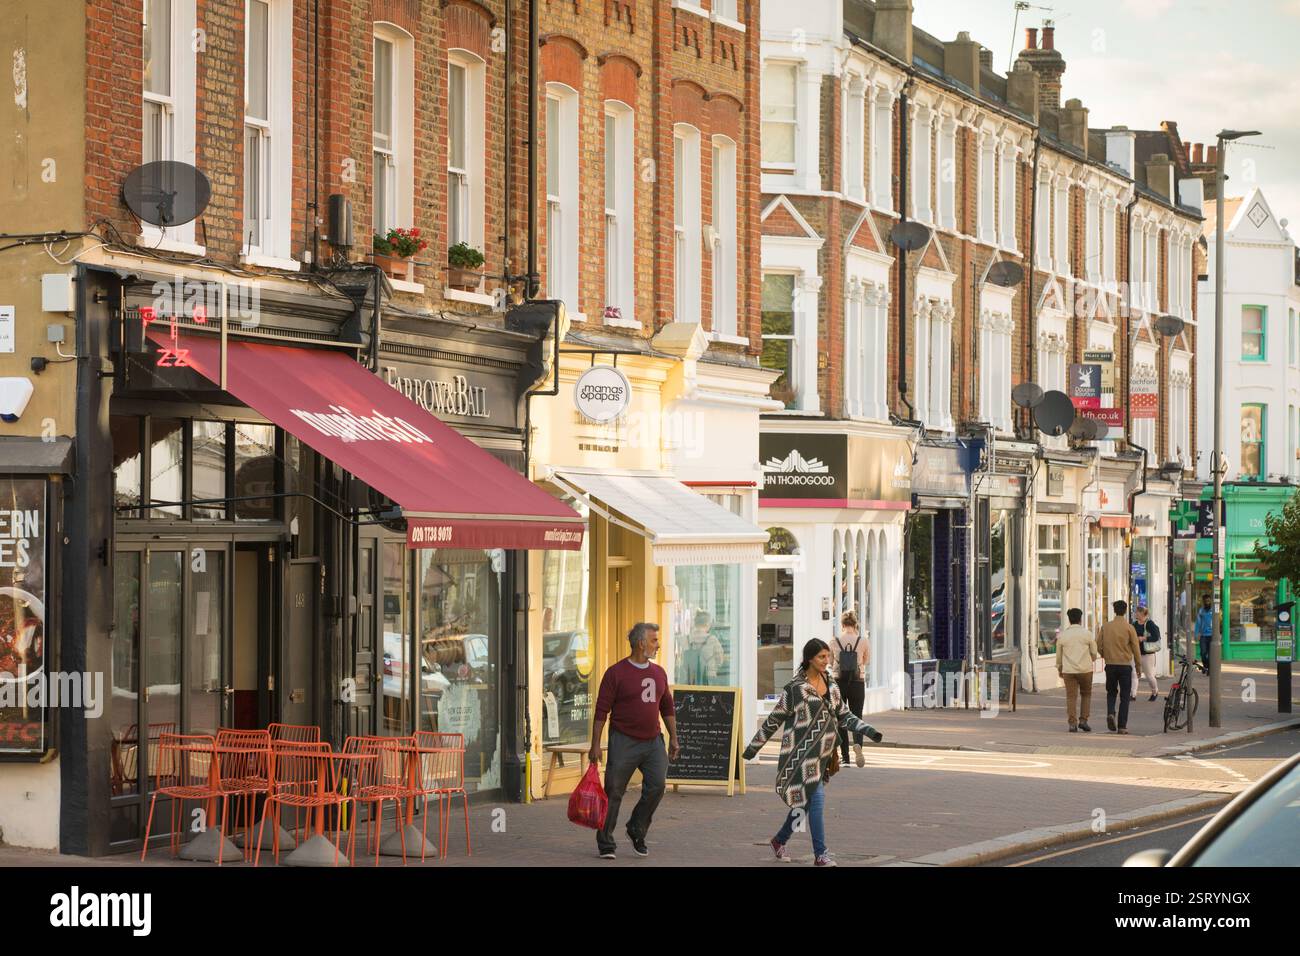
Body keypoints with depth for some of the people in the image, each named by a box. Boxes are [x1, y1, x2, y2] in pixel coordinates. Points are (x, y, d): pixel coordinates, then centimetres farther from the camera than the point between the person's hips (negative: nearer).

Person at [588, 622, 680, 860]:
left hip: (653, 742, 5)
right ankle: (605, 845, 7)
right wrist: (595, 745, -12)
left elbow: (667, 708, 20)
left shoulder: (659, 673, 11)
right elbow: (601, 711, -8)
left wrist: (673, 738, 16)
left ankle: (637, 832, 16)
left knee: (656, 787, -5)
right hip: (624, 742, -5)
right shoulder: (616, 673, -7)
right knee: (613, 793, -2)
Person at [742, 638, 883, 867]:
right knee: (816, 799, -12)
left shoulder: (831, 686, 11)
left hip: (821, 754, 7)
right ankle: (820, 854, -8)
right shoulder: (795, 688, -8)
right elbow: (774, 719, -2)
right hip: (802, 753, -7)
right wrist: (754, 746, 1)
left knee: (805, 801, 13)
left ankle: (780, 840, 33)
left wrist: (869, 730, 1)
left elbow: (845, 717, 15)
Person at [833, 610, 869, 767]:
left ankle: (844, 755, 12)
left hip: (839, 682, 0)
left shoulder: (835, 641, -7)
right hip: (857, 683, 0)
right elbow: (867, 661, 8)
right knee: (856, 717, 7)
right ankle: (857, 744, -23)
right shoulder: (863, 641, -6)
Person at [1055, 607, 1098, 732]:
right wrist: (1092, 660, 29)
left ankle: (1072, 724, -4)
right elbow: (1094, 652, 7)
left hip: (1068, 670, 1)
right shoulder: (1086, 634, -2)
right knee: (1086, 695, 15)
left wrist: (1059, 669, 26)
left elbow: (1059, 655, 11)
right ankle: (1083, 720, 6)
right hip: (1085, 669, -1)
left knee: (1071, 697, 3)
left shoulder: (1062, 635, 3)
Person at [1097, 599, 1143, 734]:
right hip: (1125, 665, -2)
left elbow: (1098, 646, 4)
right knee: (1124, 696, 5)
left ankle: (1110, 713, -7)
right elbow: (1136, 648, -5)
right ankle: (1122, 726, 2)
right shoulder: (1129, 627, -8)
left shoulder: (1105, 626, 0)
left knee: (1111, 692, 20)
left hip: (1110, 665, 2)